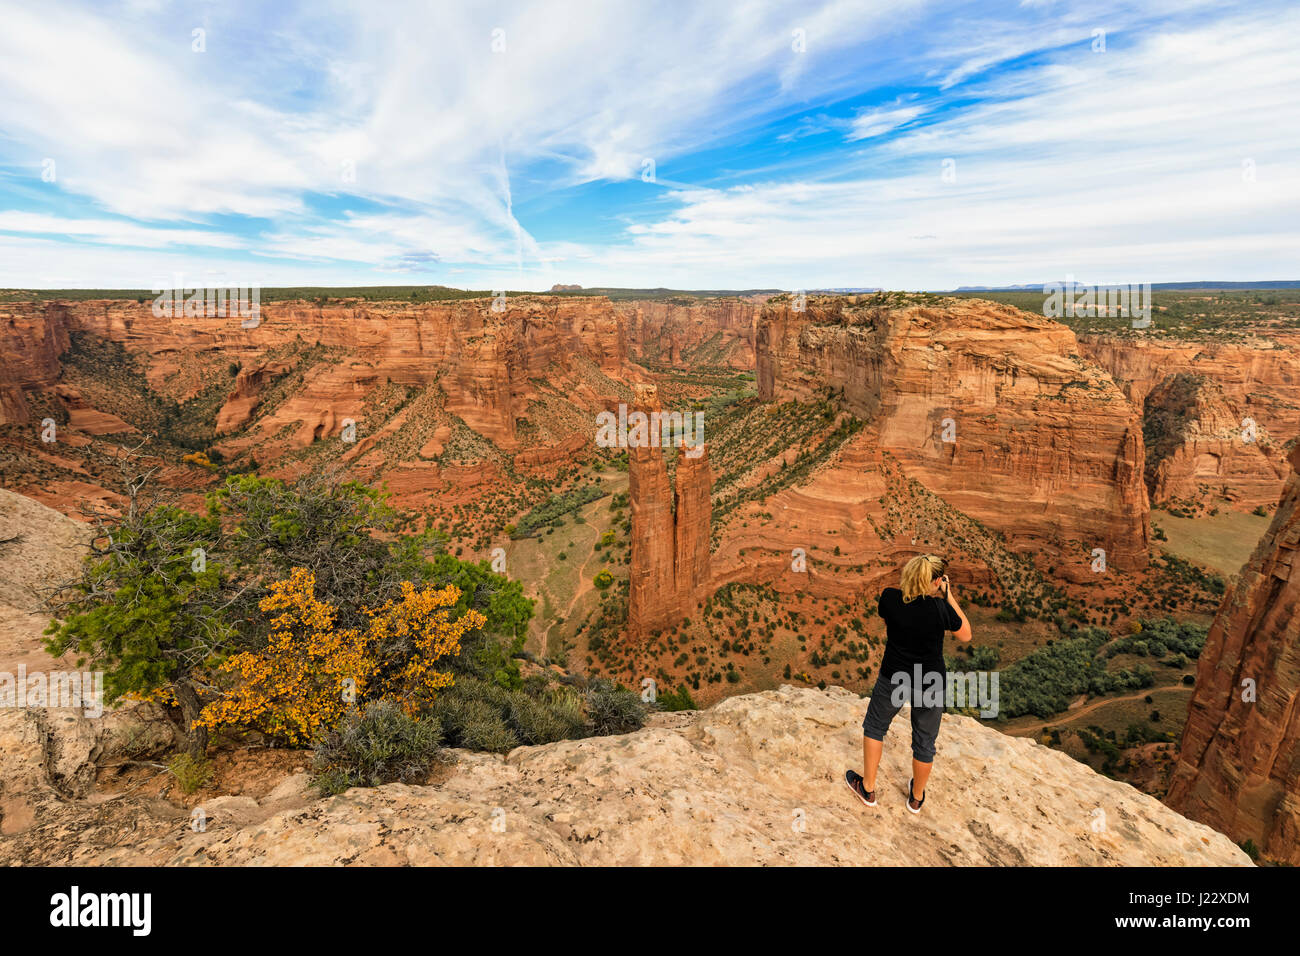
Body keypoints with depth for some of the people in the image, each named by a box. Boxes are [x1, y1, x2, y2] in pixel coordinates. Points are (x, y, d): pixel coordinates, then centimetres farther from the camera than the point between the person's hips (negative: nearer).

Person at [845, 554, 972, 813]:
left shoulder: (889, 597, -16)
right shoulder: (940, 608, -22)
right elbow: (966, 635, -3)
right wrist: (949, 598, -4)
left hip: (893, 678, 1)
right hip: (930, 683, -1)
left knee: (875, 726, 25)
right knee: (924, 742, 21)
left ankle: (867, 789, 35)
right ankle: (917, 798, 42)